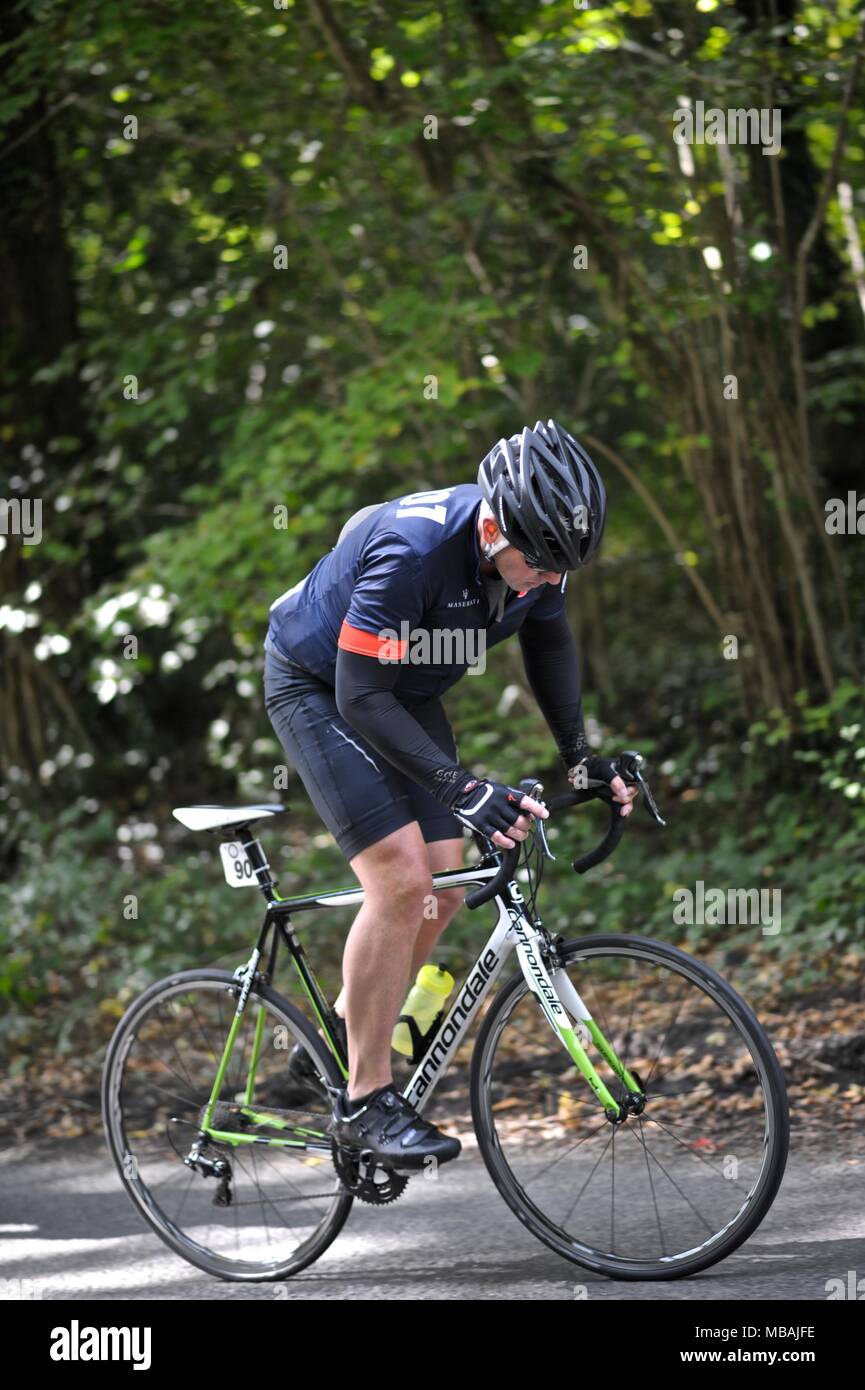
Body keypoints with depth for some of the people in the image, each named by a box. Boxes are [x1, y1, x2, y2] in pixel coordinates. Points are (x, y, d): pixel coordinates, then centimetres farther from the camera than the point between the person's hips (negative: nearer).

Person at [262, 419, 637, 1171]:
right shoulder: (412, 551, -37)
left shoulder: (536, 547, -16)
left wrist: (580, 753, -2)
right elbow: (361, 695, -35)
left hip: (407, 693, 7)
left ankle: (337, 1041, 22)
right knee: (402, 880, -19)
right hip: (319, 686, -7)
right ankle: (366, 1100, -10)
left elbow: (548, 641, 6)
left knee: (444, 889, 2)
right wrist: (460, 788, -42)